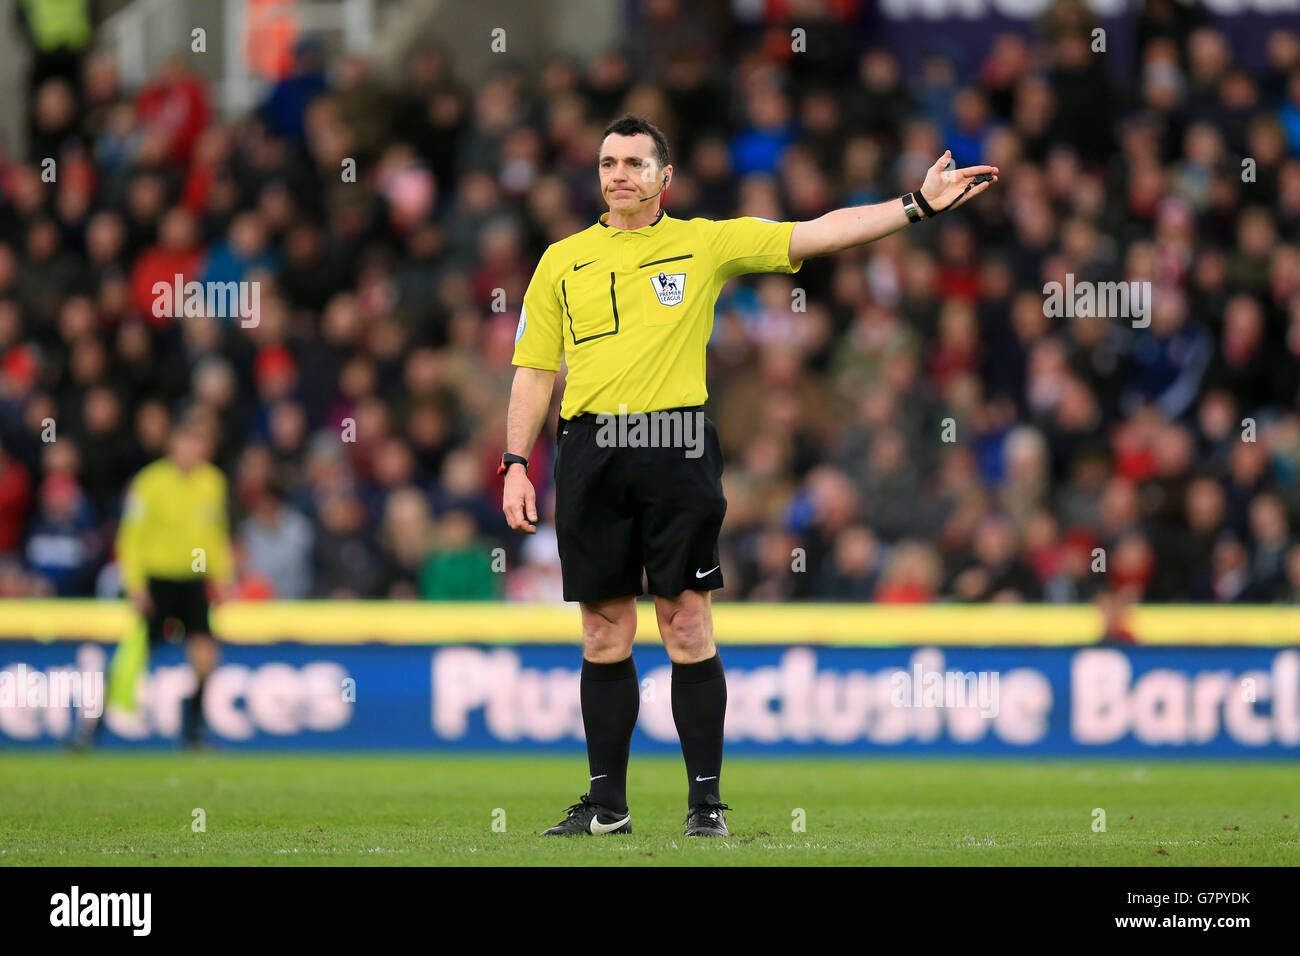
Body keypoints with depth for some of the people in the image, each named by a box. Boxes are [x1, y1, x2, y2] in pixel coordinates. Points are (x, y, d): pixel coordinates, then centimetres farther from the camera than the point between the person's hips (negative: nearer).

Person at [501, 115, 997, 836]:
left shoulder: (706, 243, 8)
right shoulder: (562, 260, 13)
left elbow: (819, 234, 4)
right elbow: (534, 369, 14)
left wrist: (918, 205, -4)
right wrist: (515, 465, 5)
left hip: (675, 445, -2)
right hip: (590, 450, 2)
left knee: (687, 626, -4)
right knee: (604, 632, 4)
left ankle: (705, 799, 1)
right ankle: (607, 801, 11)